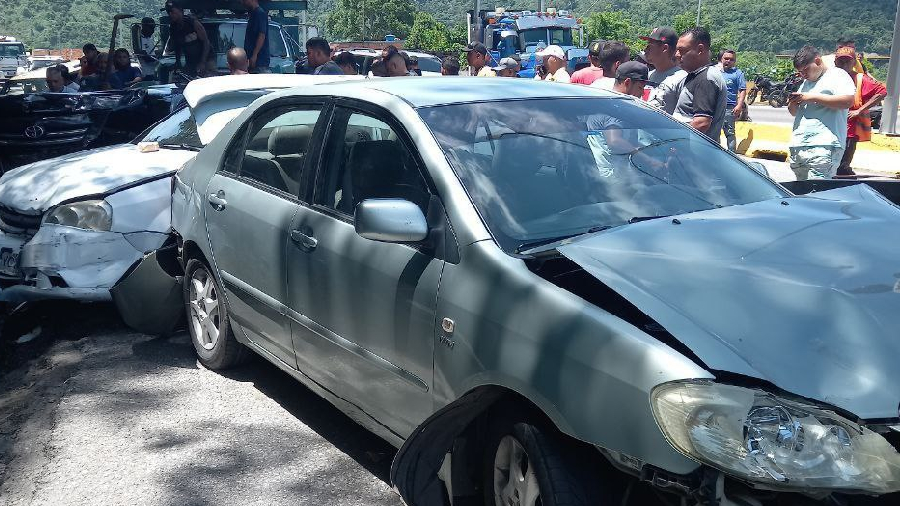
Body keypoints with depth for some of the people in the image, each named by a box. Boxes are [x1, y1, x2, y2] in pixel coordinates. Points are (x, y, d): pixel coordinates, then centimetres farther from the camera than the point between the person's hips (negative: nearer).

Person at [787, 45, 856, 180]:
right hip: (797, 147, 8)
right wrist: (793, 103, 8)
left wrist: (813, 97, -9)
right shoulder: (806, 83, 27)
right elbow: (794, 112, 33)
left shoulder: (837, 75, 5)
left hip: (823, 147, -8)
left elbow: (848, 101, -12)